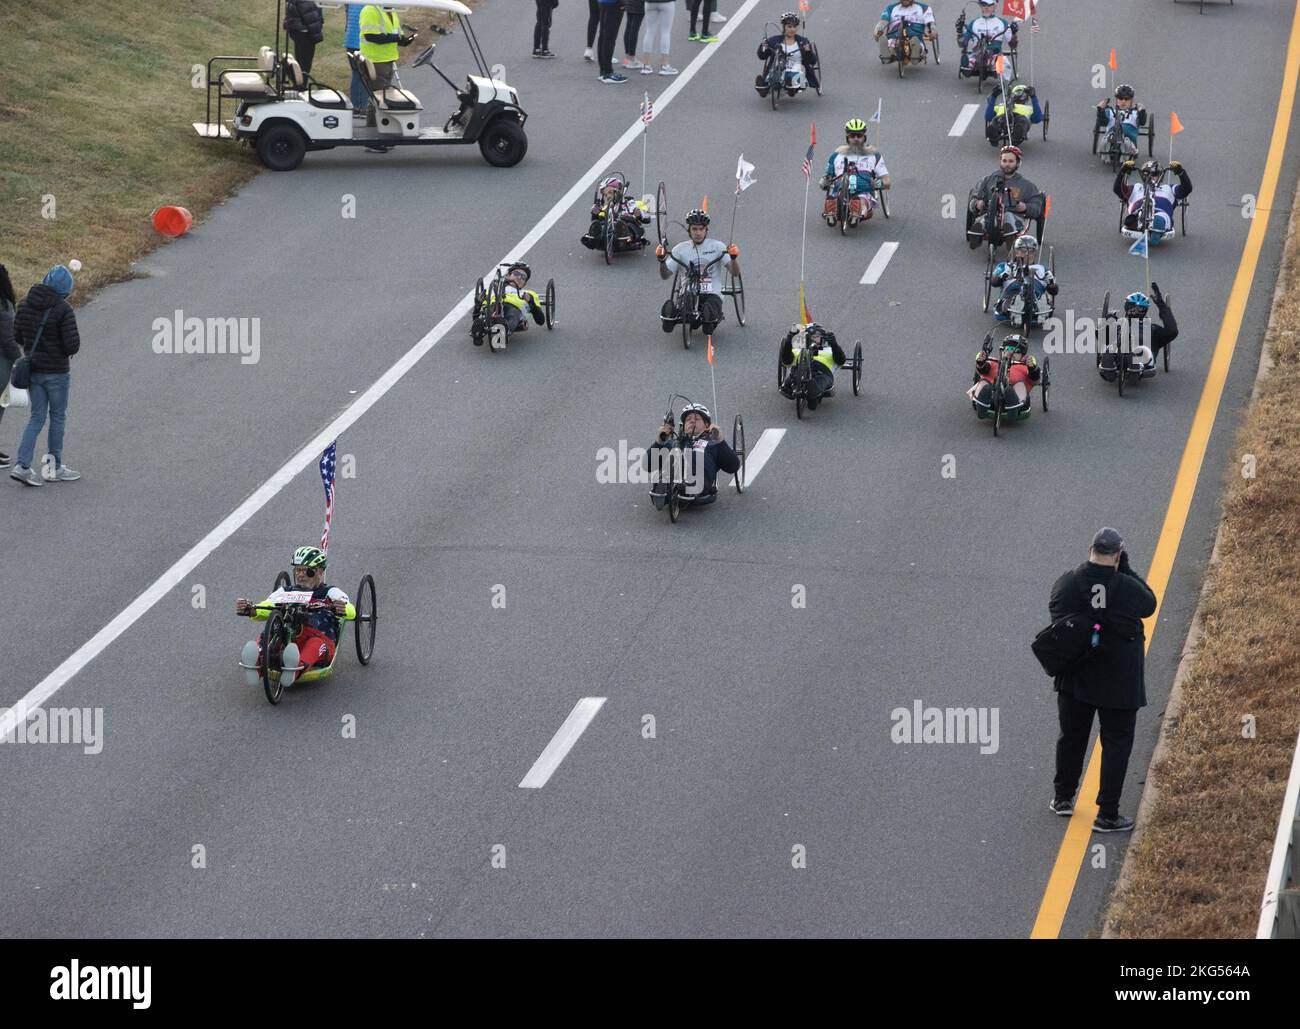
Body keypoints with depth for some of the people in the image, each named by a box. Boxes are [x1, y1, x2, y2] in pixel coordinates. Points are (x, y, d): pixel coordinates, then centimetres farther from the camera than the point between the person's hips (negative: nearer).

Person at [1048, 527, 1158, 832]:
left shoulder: (1065, 584, -11)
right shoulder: (1128, 588, -18)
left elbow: (1057, 618, 1)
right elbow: (1149, 605, 3)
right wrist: (1126, 570, 2)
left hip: (1074, 679, 3)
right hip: (1119, 683, -3)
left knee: (1071, 737, 20)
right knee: (1116, 744, 7)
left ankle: (1062, 798, 34)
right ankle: (1107, 815, 7)